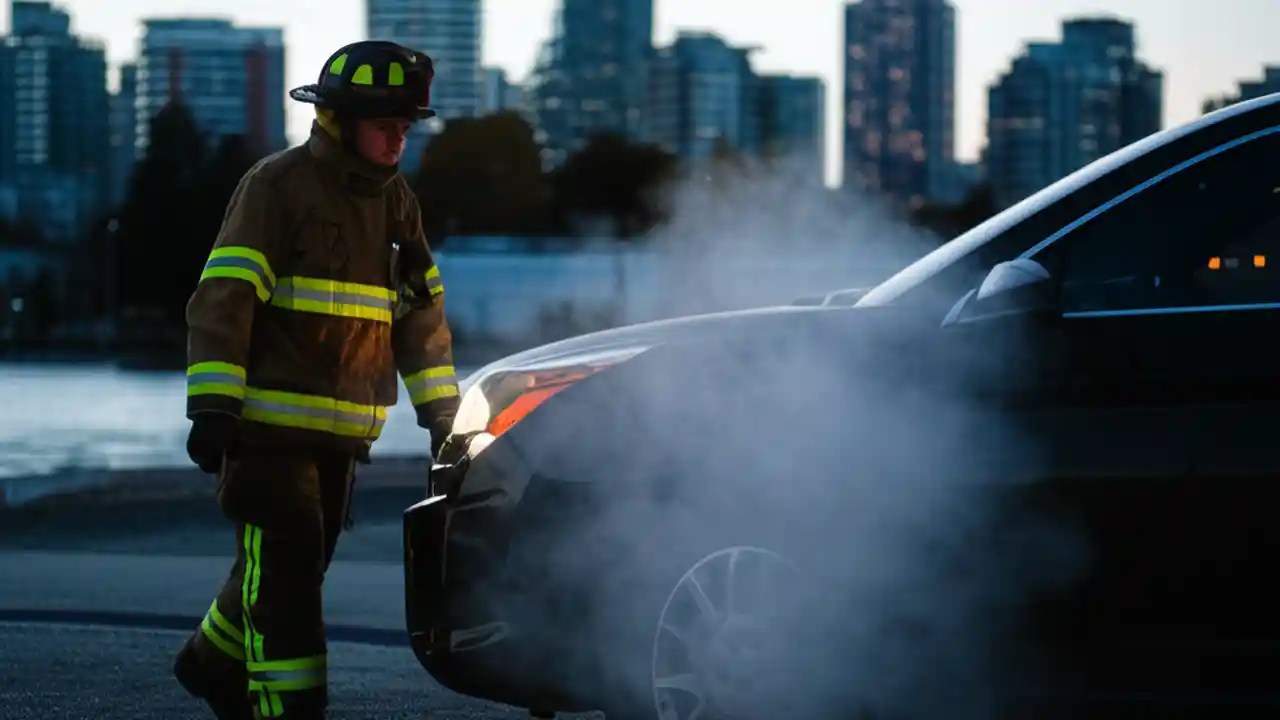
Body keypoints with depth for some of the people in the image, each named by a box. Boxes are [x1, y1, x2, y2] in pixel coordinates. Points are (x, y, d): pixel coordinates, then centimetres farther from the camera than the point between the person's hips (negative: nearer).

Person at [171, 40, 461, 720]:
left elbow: (421, 313, 19)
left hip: (342, 429, 7)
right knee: (284, 567, -9)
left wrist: (441, 410, 14)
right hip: (269, 424, -7)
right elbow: (223, 298, -14)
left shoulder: (395, 200, 12)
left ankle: (214, 660, 36)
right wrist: (213, 405, -21)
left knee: (301, 561, 17)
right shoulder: (278, 184, -10)